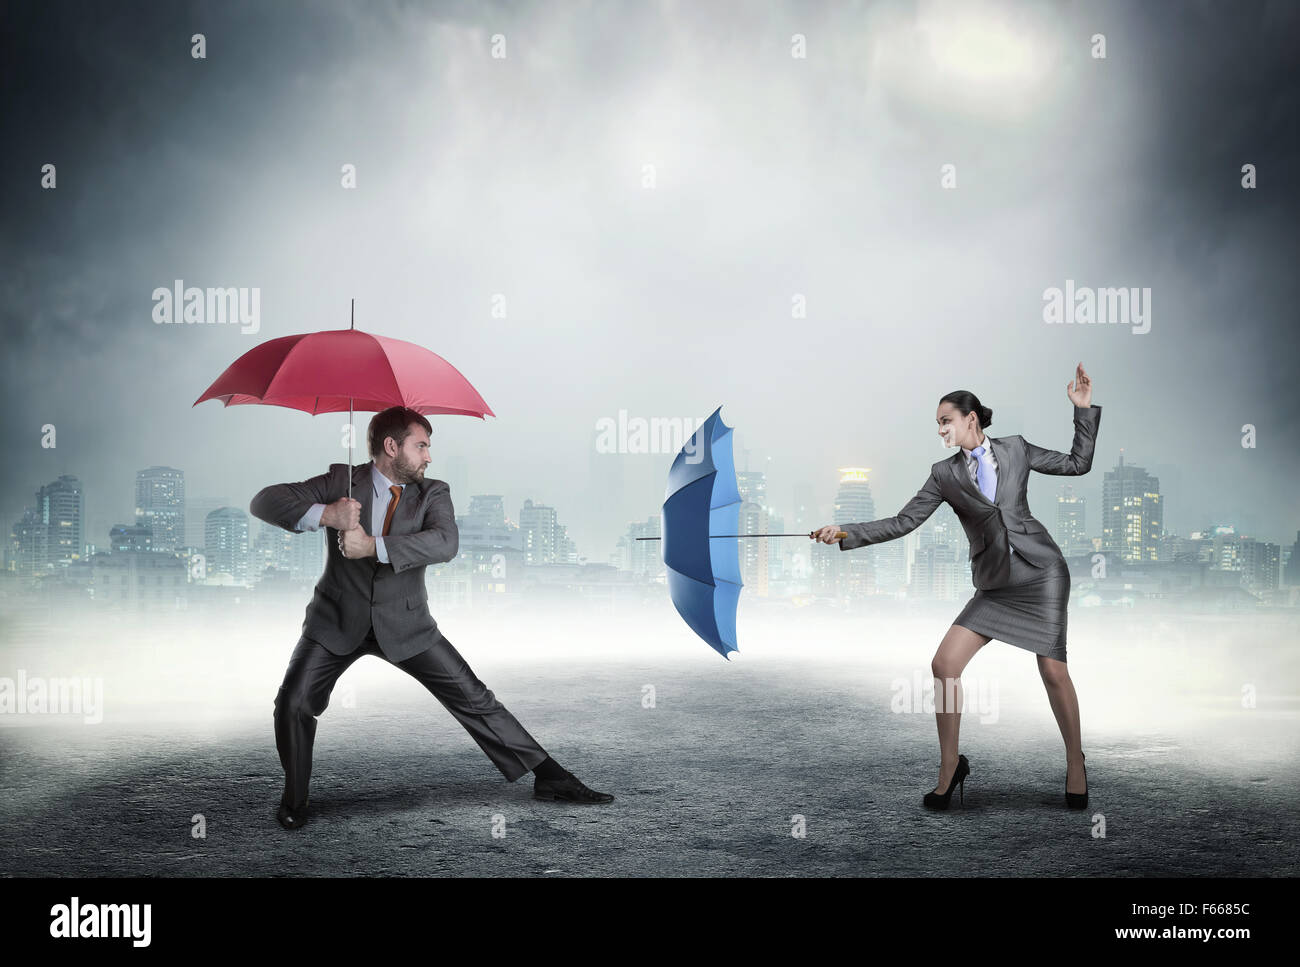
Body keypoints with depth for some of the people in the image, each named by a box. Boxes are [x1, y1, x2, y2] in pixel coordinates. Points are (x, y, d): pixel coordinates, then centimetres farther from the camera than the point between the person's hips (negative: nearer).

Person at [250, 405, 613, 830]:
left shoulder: (432, 493, -5)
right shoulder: (342, 481, -6)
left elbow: (445, 543, -26)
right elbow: (265, 501, -14)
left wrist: (374, 547, -37)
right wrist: (323, 514, -32)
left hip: (404, 623, 1)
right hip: (338, 619, -1)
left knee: (474, 698, -3)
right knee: (294, 703, -16)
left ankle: (549, 778, 5)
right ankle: (294, 799, 9)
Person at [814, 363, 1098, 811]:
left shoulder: (1015, 449, 4)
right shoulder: (945, 473, 7)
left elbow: (1077, 463, 10)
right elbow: (903, 522, 0)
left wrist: (1083, 409, 4)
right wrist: (846, 534, -10)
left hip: (1041, 572, -3)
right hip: (993, 584, 3)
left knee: (1053, 671, -6)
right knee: (944, 665, -8)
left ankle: (1075, 764, 17)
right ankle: (949, 769, 8)